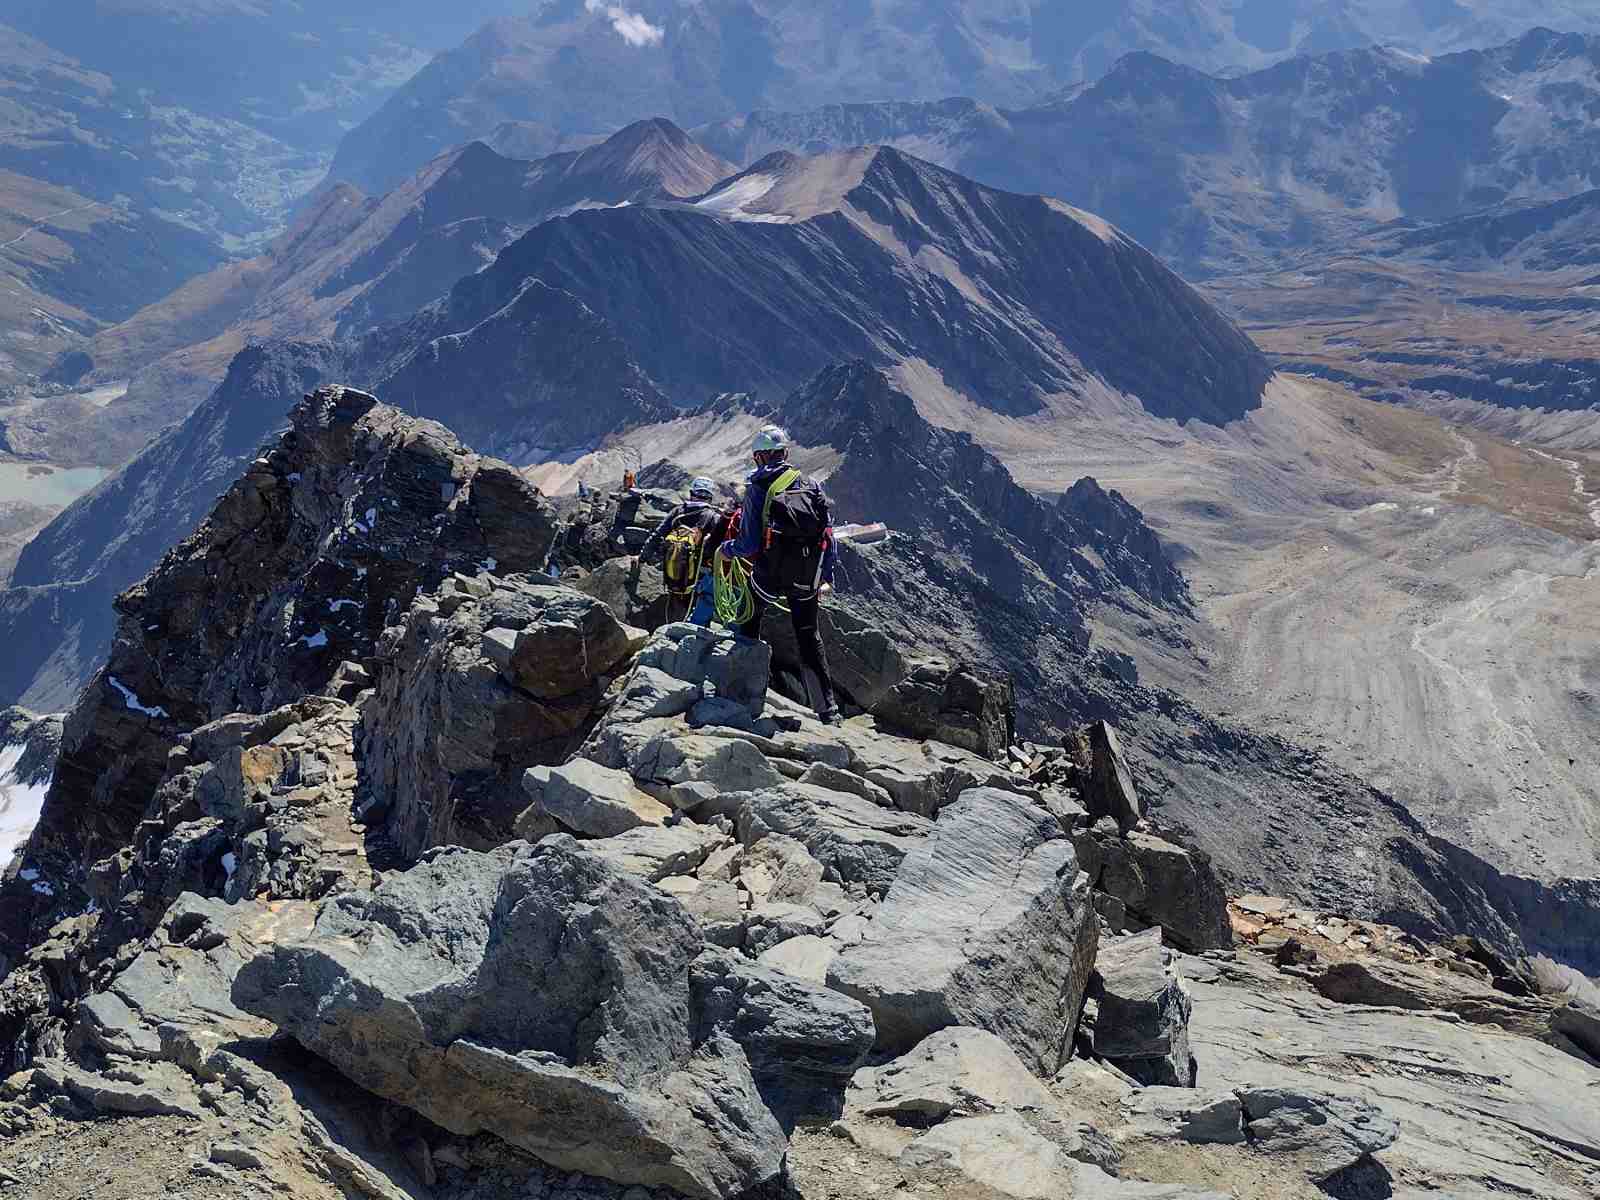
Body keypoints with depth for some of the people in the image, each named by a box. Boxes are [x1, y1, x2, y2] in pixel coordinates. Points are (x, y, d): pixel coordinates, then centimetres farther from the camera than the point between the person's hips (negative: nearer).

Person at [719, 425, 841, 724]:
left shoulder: (758, 489, -8)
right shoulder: (811, 485, 3)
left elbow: (749, 543, -12)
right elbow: (828, 534, 5)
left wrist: (727, 549, 9)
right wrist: (827, 577, 15)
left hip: (769, 576, -3)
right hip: (807, 579, 3)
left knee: (749, 620, 26)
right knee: (809, 638, 16)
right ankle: (828, 712, 14)